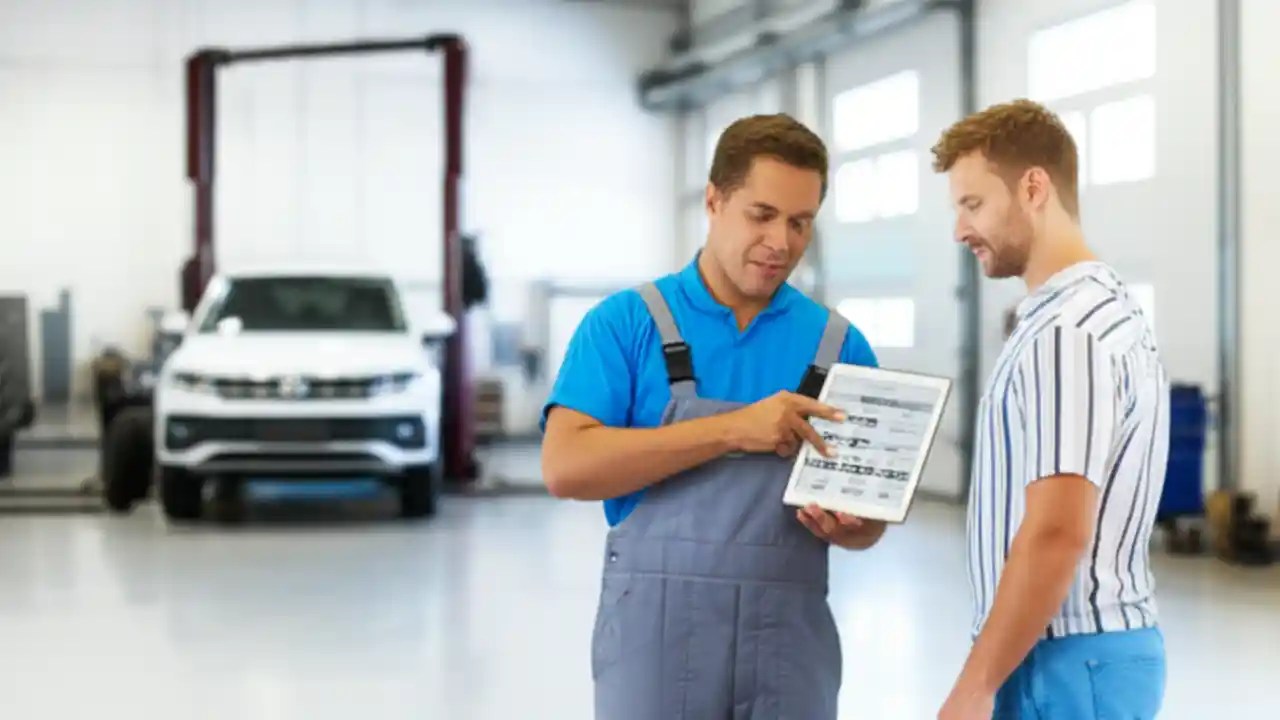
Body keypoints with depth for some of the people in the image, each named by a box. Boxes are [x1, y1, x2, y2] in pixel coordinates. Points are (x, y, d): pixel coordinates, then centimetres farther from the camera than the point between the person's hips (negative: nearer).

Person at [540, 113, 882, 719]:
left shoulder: (840, 344, 7)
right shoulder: (625, 323, 0)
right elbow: (565, 466, -13)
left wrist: (849, 524, -13)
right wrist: (731, 429, -19)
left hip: (790, 645, 3)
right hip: (656, 636, -2)